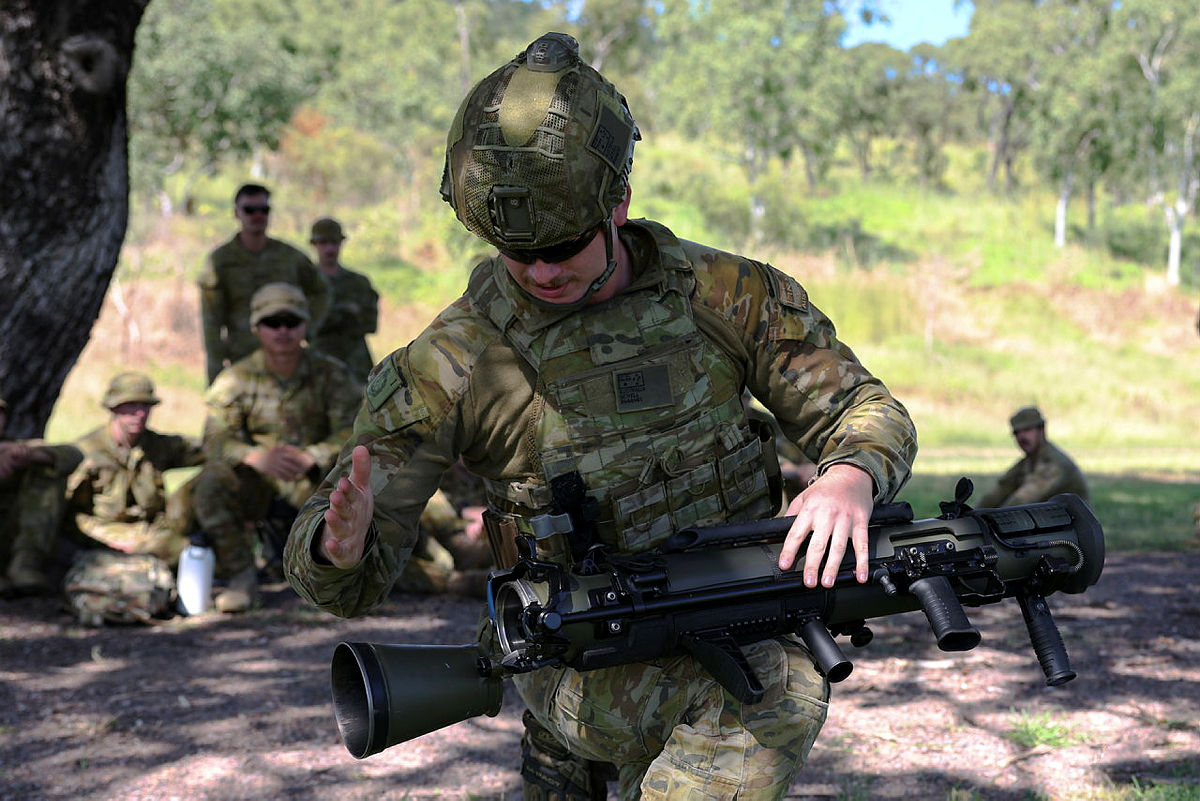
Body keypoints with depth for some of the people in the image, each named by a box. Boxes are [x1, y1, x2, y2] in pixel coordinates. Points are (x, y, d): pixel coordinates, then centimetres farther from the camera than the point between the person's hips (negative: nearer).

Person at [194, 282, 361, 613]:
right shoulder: (236, 379, -3)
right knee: (211, 482, -30)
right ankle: (242, 574, -15)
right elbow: (215, 439, -14)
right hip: (257, 480, 0)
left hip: (313, 479, 0)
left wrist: (310, 458, -33)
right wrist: (258, 457, -36)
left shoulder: (330, 374, -3)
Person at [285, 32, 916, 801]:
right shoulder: (451, 365, -11)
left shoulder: (722, 295, -4)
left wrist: (850, 478, -21)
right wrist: (341, 548, -34)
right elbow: (353, 584, -9)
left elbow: (868, 412, 2)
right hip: (584, 670, -1)